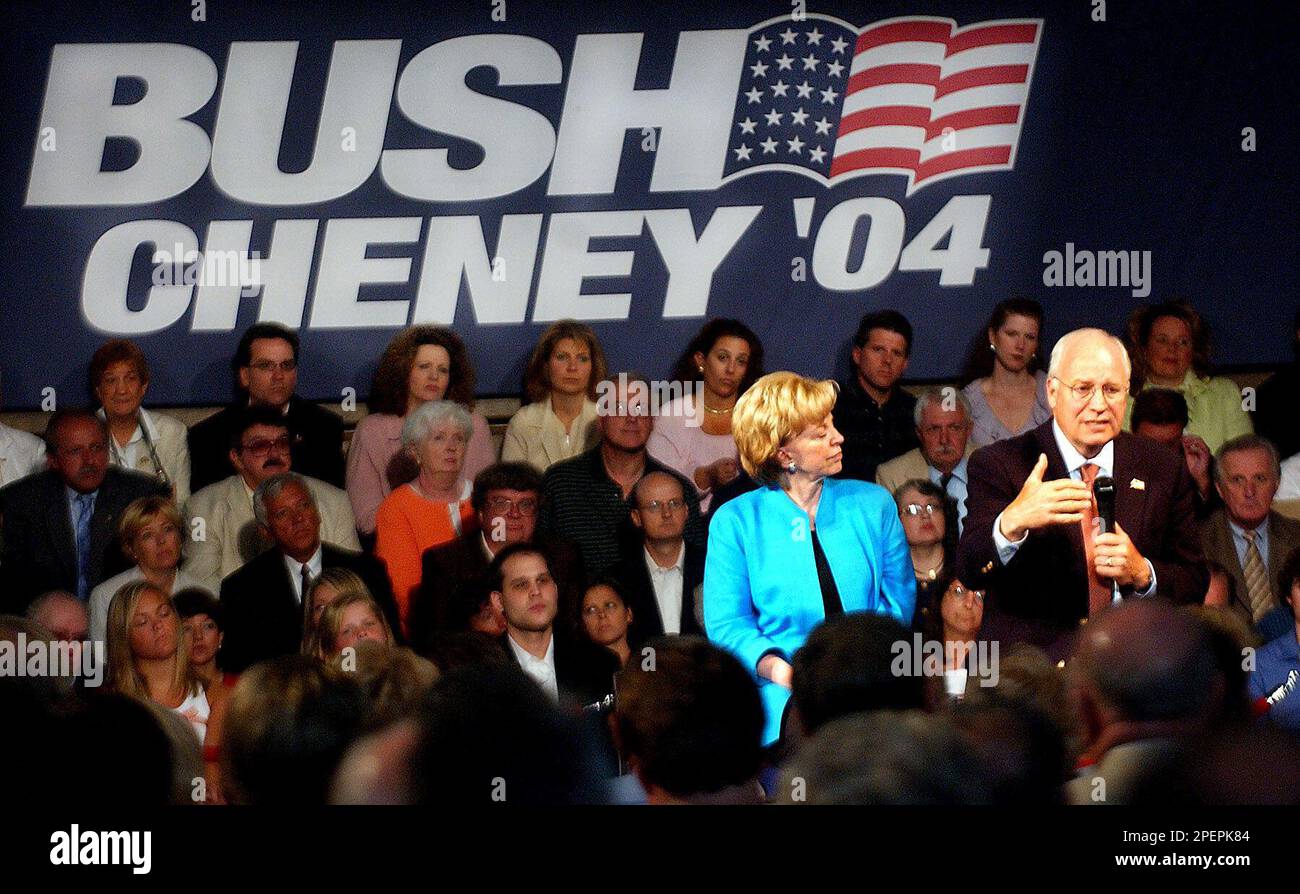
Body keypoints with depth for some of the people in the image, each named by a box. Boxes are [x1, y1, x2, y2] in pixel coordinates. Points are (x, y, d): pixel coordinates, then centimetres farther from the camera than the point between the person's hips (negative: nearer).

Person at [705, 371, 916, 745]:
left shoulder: (874, 504, 13)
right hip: (783, 703, -2)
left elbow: (898, 602, 11)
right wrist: (776, 668, -19)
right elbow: (727, 622, 2)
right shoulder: (735, 522, 6)